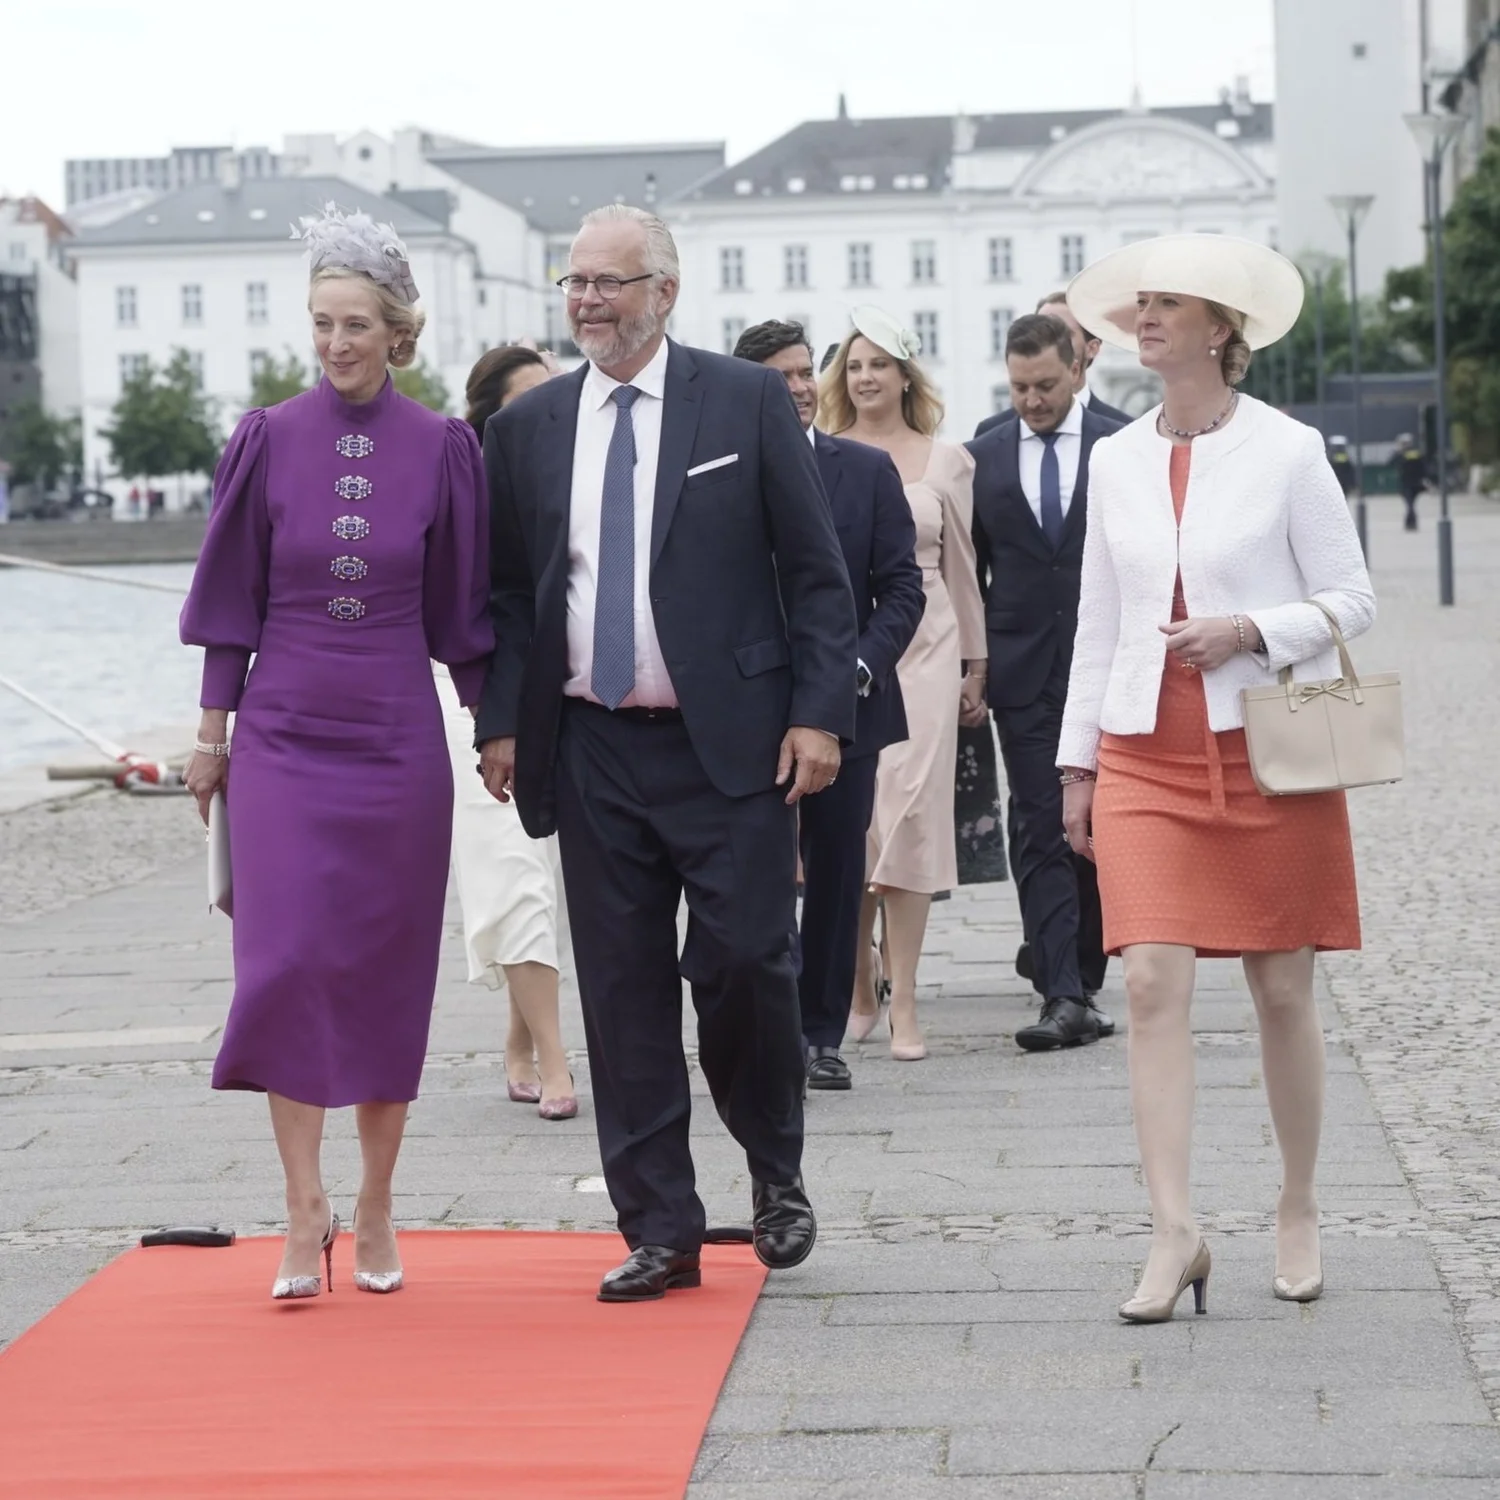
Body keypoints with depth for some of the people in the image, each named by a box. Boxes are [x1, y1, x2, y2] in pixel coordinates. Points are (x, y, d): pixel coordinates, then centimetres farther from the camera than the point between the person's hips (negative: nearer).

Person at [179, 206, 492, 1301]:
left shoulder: (441, 449, 0)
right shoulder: (270, 442, 0)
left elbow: (463, 598, 6)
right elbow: (233, 593, 4)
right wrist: (213, 731, 4)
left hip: (397, 739, 0)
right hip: (285, 736, 0)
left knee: (388, 972, 5)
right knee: (287, 960, -9)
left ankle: (375, 1212, 16)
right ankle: (306, 1212, -4)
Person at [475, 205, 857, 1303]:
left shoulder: (748, 402, 1)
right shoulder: (528, 428, 11)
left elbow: (816, 571, 0)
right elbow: (507, 591, 15)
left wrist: (819, 713, -8)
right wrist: (502, 722, 4)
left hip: (730, 743, -3)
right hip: (592, 750, 3)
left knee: (743, 964, -6)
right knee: (623, 989, 3)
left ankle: (777, 1173, 20)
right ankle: (660, 1232, 11)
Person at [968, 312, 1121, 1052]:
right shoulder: (983, 457, 7)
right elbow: (970, 573, 10)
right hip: (1024, 674, 1)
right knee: (1040, 831, -6)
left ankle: (1083, 983, 17)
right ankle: (1064, 996, -11)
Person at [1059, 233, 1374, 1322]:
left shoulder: (1287, 452, -2)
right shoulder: (1116, 463, 10)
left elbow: (1352, 600, 0)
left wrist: (1247, 633, -16)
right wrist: (1077, 763, 12)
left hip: (1269, 750, -3)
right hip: (1147, 757, 3)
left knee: (1283, 989, 5)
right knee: (1154, 985, -9)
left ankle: (1300, 1212, 21)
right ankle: (1175, 1235, -10)